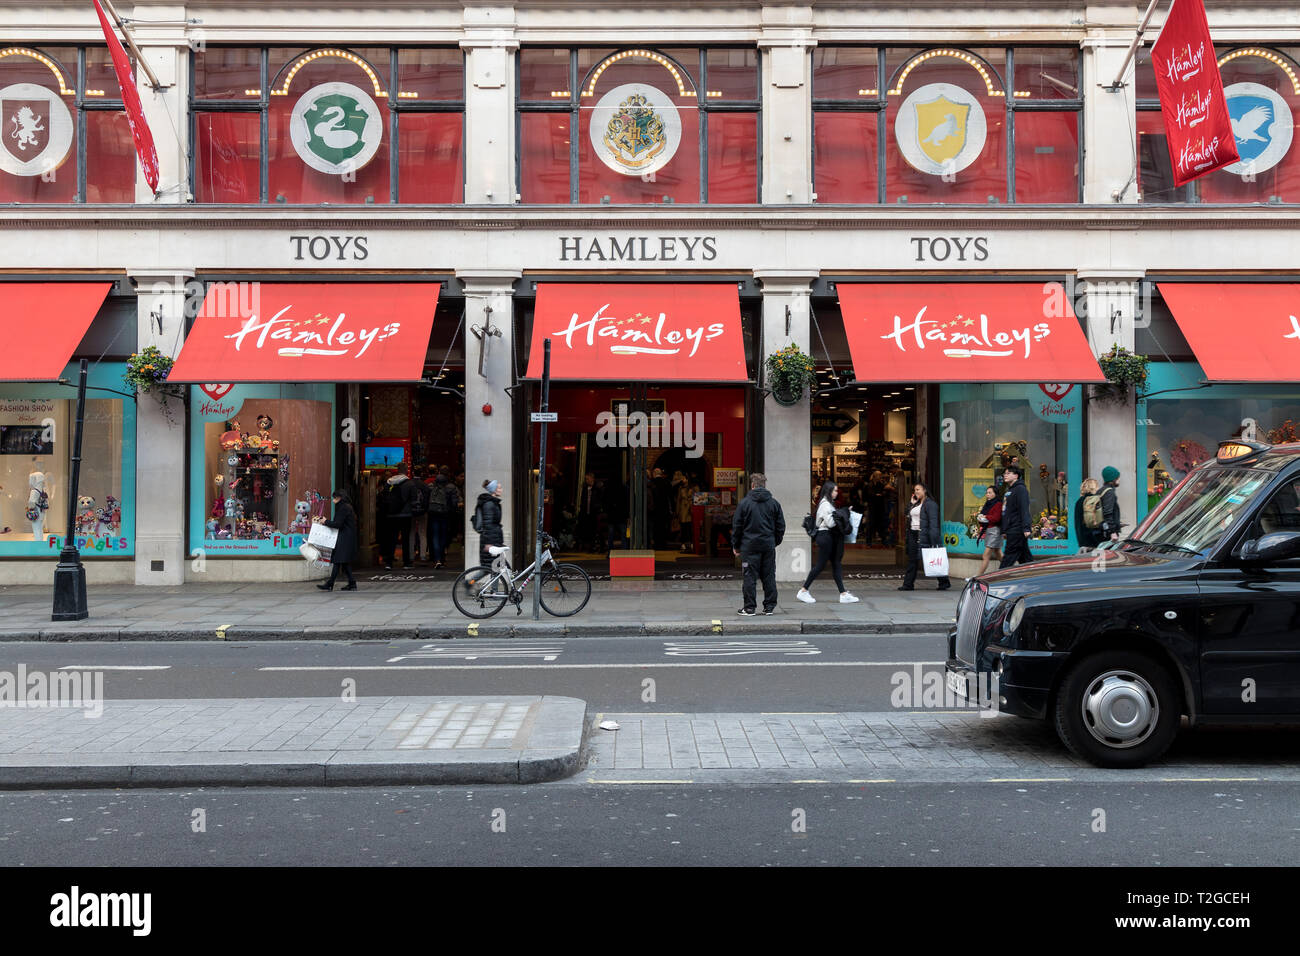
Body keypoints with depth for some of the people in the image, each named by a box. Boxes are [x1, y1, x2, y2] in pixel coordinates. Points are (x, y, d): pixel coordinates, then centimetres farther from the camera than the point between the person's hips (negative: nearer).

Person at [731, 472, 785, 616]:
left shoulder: (745, 502, -4)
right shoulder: (774, 503, 5)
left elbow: (737, 526, -2)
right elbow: (781, 526, 8)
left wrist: (736, 545, 6)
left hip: (750, 545, -3)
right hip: (768, 545, 3)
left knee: (750, 577, 0)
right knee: (769, 576, 9)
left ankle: (750, 607, 1)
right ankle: (769, 607, 12)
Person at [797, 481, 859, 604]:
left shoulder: (828, 503, 17)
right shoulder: (825, 504, -14)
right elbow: (830, 523, -20)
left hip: (829, 537, 10)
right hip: (825, 535, -10)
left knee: (836, 565, 6)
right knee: (820, 565, -5)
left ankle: (843, 594, 4)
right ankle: (803, 591, 2)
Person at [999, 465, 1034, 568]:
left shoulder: (1020, 489, -8)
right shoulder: (1008, 491, 22)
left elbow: (1024, 509, -18)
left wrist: (1026, 528, -26)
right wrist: (1004, 531, 25)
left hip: (1017, 531, -10)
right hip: (1011, 531, 10)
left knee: (1008, 558, -11)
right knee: (1025, 559, 10)